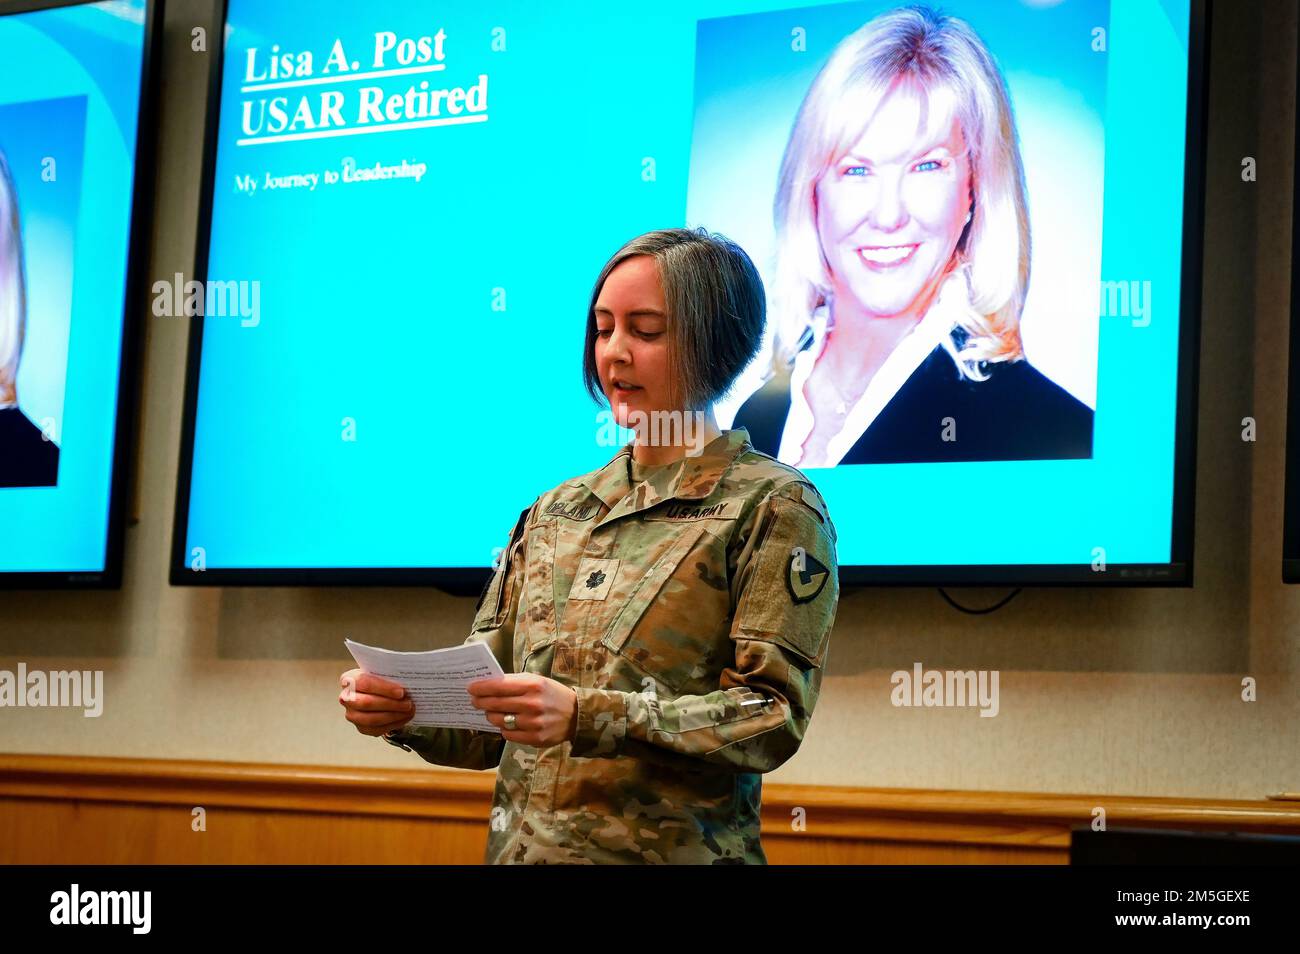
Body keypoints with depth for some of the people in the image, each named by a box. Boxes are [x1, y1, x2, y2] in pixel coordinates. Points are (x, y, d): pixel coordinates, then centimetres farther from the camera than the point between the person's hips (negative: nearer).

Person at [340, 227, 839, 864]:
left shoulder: (773, 507, -5)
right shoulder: (554, 513, 10)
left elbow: (774, 717, -14)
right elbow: (489, 728, 9)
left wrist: (586, 716, -25)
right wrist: (402, 710, -11)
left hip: (675, 852, -5)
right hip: (521, 847, 5)